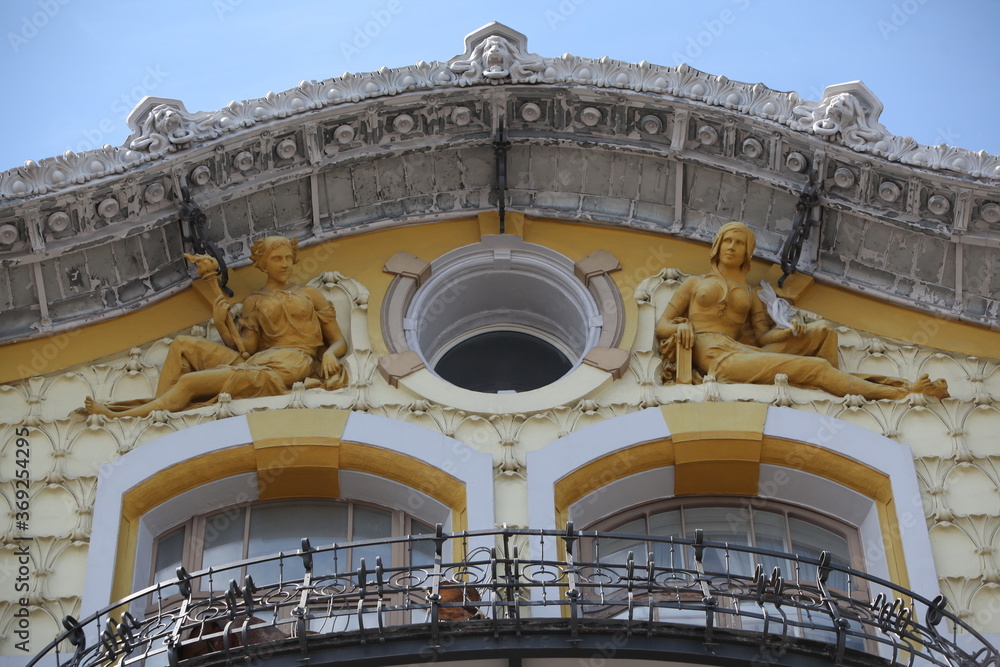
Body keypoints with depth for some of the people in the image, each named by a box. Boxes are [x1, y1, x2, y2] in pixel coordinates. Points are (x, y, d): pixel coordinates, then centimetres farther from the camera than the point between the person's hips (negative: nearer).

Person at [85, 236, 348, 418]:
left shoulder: (309, 294, 17)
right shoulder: (254, 302, 23)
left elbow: (339, 341, 11)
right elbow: (246, 349, 9)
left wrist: (329, 354, -13)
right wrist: (222, 323, -8)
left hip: (292, 365, -5)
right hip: (256, 362, 5)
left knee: (190, 382, -19)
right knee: (182, 345, -6)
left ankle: (119, 416, -15)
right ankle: (157, 411, -22)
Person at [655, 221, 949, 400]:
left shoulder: (750, 295, 28)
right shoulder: (695, 283, 20)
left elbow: (763, 336, 15)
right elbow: (661, 325, 12)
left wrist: (791, 332, -7)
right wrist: (681, 327, -12)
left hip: (741, 351, 5)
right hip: (715, 355, -5)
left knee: (822, 331, -1)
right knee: (815, 366, -18)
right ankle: (901, 392, -17)